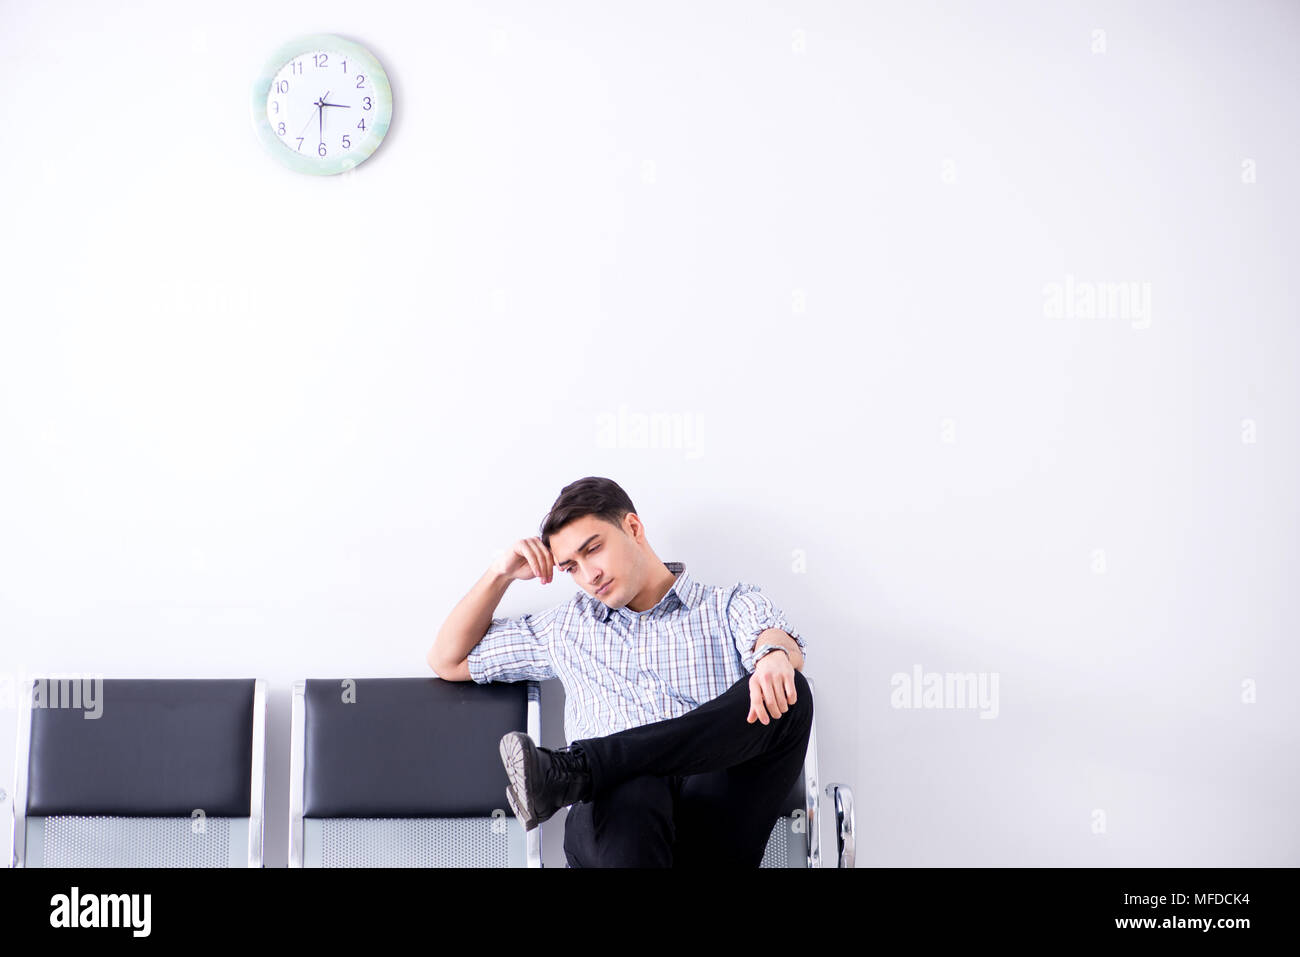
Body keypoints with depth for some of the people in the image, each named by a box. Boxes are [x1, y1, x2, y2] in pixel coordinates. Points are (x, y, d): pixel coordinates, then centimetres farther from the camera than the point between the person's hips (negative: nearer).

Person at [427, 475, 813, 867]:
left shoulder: (732, 605, 21)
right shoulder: (567, 627, 30)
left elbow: (778, 639, -3)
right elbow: (447, 660, 35)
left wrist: (774, 654, -29)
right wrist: (500, 574, 23)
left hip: (715, 830, 0)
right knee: (633, 790, -40)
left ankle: (574, 769, -36)